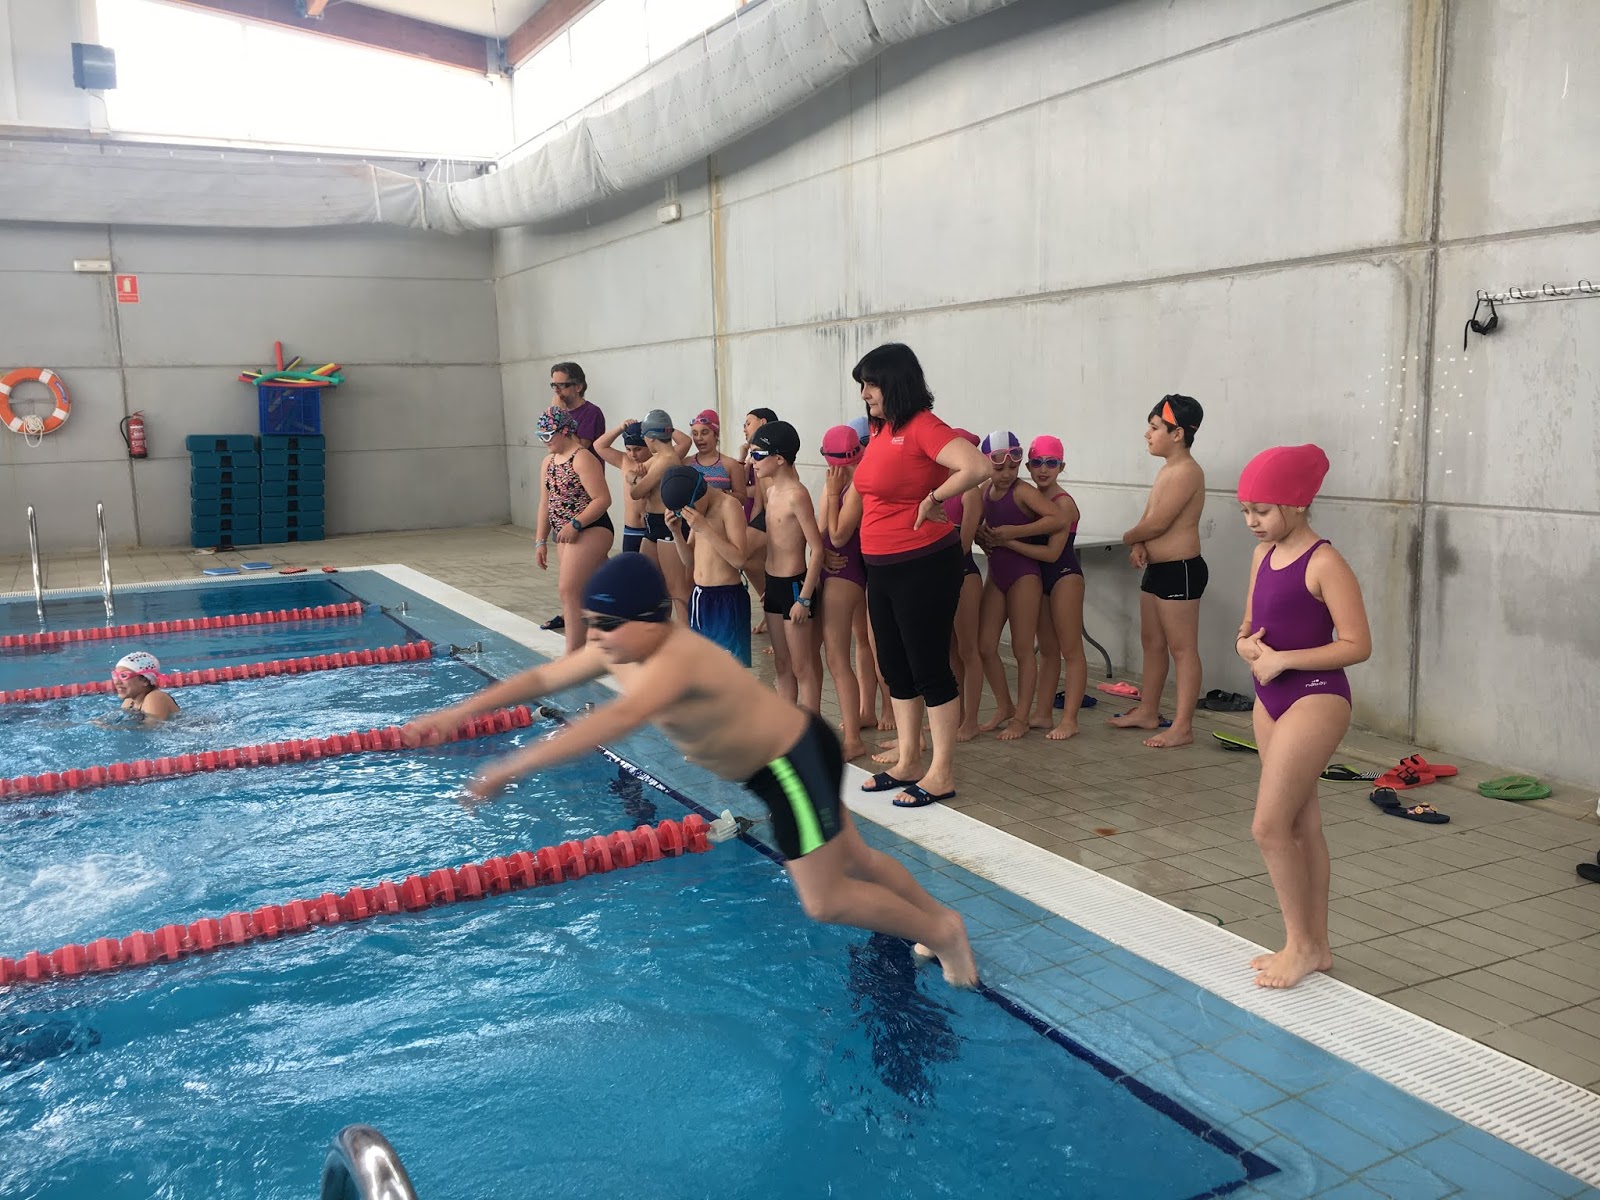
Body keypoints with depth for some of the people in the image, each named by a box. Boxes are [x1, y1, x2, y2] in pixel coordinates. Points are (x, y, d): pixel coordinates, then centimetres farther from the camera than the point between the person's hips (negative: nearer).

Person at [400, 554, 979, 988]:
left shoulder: (675, 660, -35)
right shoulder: (618, 649, -7)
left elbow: (617, 719, -51)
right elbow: (543, 678, 2)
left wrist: (513, 766, -55)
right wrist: (458, 714, 0)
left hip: (799, 762, -9)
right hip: (770, 766, 9)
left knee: (825, 901, -2)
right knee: (853, 862, 23)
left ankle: (943, 930, 18)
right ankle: (933, 919, 42)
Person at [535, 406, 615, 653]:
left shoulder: (582, 459, -13)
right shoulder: (549, 462, 15)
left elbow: (603, 499, -18)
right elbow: (545, 504, 18)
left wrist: (575, 524, -23)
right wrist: (541, 541, 15)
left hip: (590, 532, -9)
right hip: (566, 537, 9)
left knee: (569, 591, -14)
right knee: (586, 595, 12)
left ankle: (572, 655, -12)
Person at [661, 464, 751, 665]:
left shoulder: (728, 506, -12)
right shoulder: (697, 511, 12)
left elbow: (739, 559, -20)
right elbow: (690, 561, 13)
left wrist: (704, 528, -23)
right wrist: (677, 532, -2)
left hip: (727, 599, -8)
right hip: (700, 597, 8)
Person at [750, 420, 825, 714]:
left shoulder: (797, 495, -18)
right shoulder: (772, 491, 9)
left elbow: (816, 548, -20)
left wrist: (805, 598, -21)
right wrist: (767, 588, 16)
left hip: (794, 585, -9)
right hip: (773, 585, 9)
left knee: (803, 668, -1)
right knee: (782, 665, 17)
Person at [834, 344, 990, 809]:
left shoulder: (923, 427, -15)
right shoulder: (880, 431, 10)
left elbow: (977, 466, -30)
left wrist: (933, 500, -20)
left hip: (924, 566, -9)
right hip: (880, 567, 9)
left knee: (930, 667, -1)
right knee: (894, 667, 14)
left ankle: (942, 774, 9)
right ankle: (908, 763, 26)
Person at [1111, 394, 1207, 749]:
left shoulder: (1186, 472, -17)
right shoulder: (1167, 469, 14)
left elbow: (1157, 523, -22)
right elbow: (1149, 519, 14)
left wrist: (1128, 539, -3)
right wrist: (1140, 545, -6)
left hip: (1180, 570, -10)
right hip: (1156, 568, 10)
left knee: (1182, 649, -5)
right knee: (1151, 642, 17)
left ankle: (1183, 727, -1)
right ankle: (1147, 711, 28)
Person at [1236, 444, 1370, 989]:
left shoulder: (1325, 564, -16)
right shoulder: (1262, 555, 9)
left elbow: (1357, 644, -18)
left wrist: (1283, 659, -20)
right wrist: (1246, 645, -5)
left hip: (1316, 699, -8)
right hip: (1271, 699, 8)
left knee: (1268, 825, -9)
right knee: (1301, 825, 14)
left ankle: (1300, 943, 9)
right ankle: (1314, 945, 25)